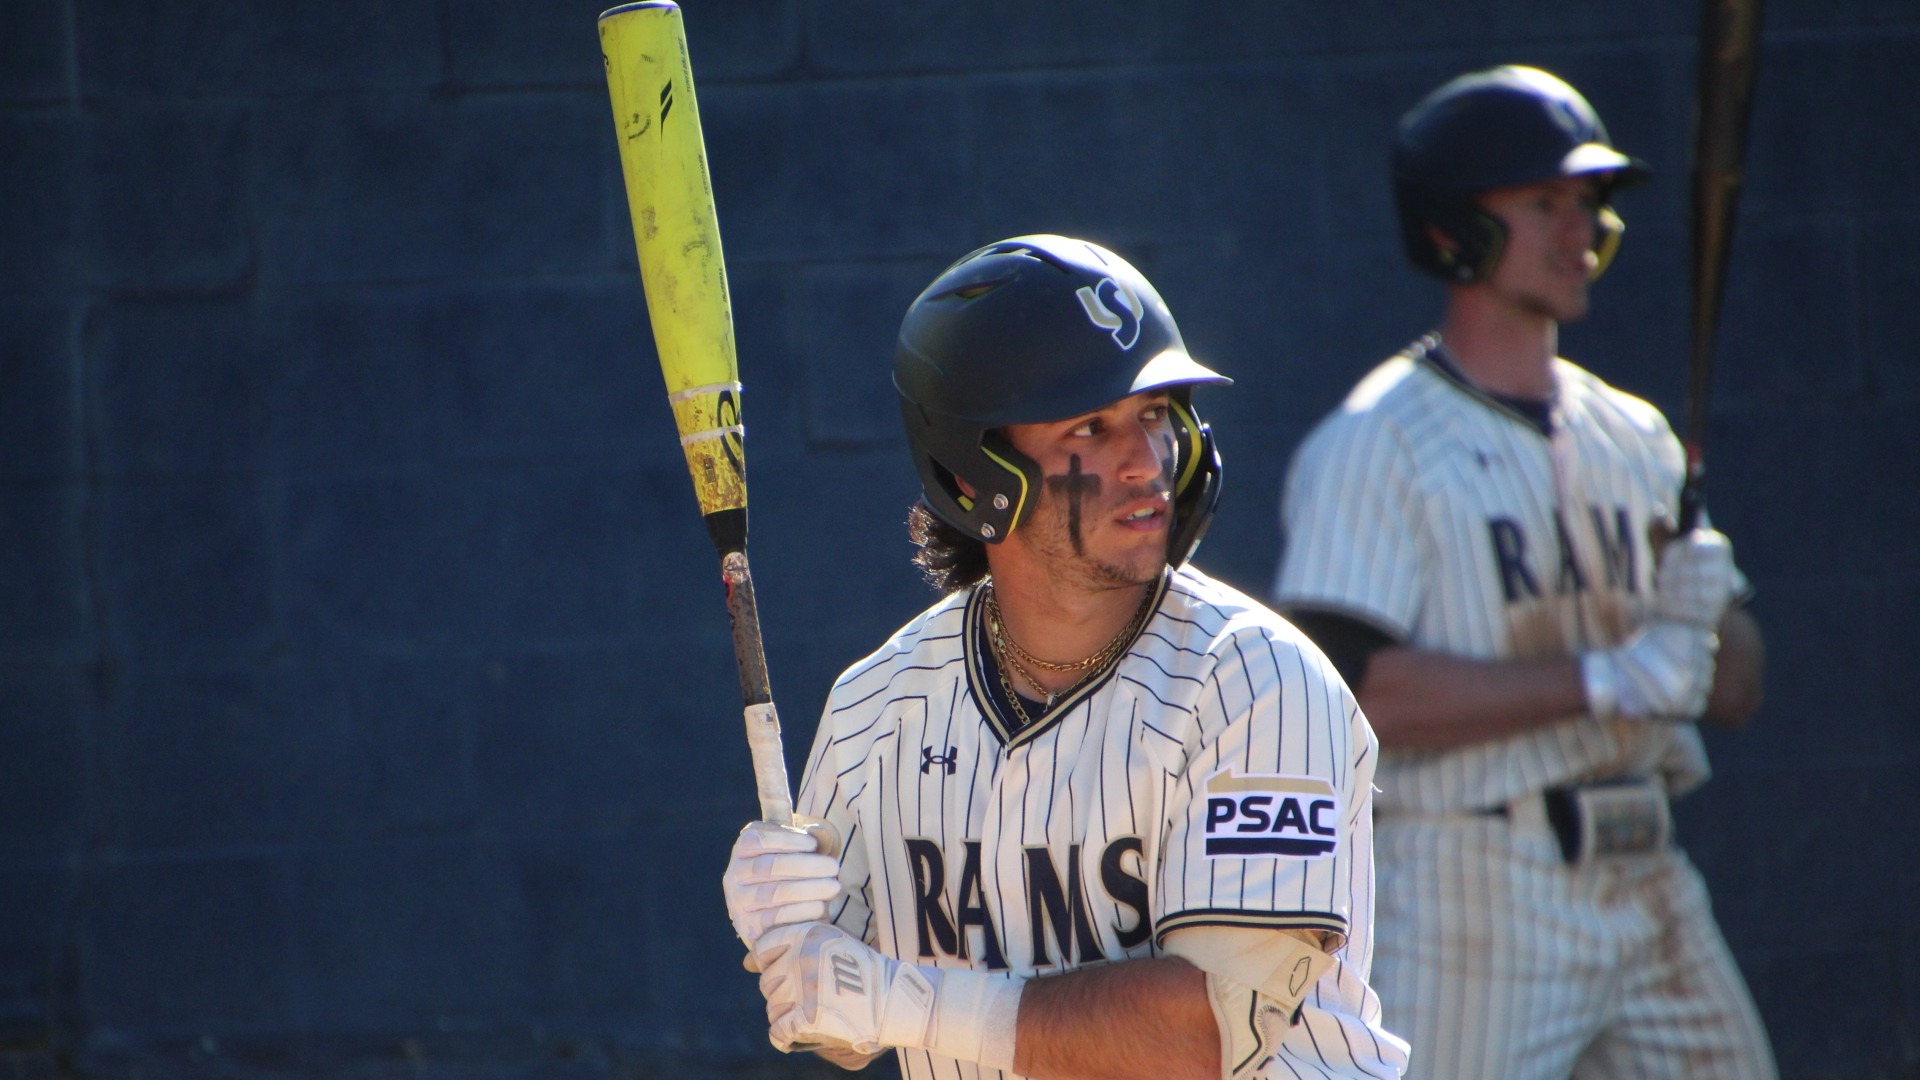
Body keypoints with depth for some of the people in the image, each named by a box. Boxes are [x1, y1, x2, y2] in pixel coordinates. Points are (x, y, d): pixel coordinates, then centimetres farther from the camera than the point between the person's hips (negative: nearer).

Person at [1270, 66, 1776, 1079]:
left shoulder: (1632, 436, 15)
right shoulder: (1376, 444, -7)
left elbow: (1737, 691, 15)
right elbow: (1345, 689, -19)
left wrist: (1707, 612, -9)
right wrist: (1601, 682, -20)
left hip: (1647, 884, 7)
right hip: (1470, 897, -7)